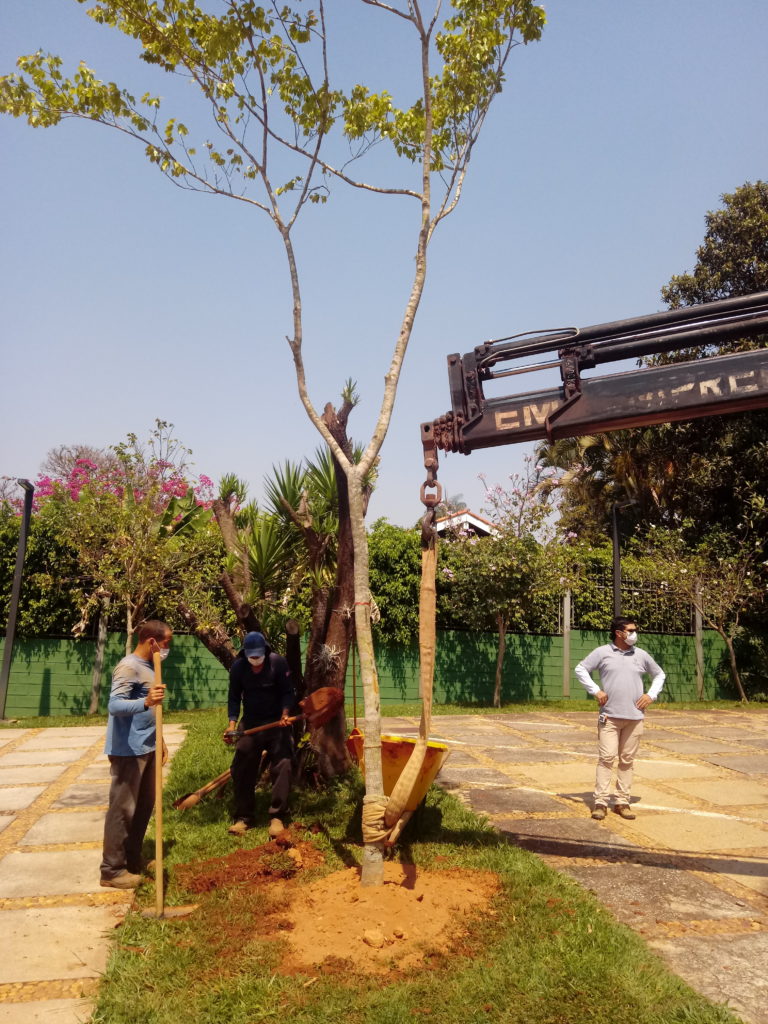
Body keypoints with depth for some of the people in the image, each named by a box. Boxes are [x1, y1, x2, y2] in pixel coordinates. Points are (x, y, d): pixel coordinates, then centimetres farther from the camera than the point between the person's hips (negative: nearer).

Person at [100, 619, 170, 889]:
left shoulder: (149, 667, 13)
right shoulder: (128, 667, -17)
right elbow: (115, 705, -29)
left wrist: (159, 742, 24)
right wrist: (146, 702, -46)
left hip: (147, 748, 10)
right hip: (128, 751, -10)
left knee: (145, 804, 16)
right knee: (123, 808, -1)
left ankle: (132, 859, 29)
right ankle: (112, 869, 10)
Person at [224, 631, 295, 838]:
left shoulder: (278, 663, -12)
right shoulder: (238, 667, -6)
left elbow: (288, 692, -7)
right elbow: (234, 698, 1)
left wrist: (285, 714, -24)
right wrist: (232, 724, -12)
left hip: (276, 722, -2)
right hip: (250, 723, 2)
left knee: (282, 767, -11)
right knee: (241, 770, -1)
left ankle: (277, 817, -4)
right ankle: (244, 818, 13)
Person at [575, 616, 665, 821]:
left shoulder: (641, 655, 8)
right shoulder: (602, 652, -1)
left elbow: (659, 675, 21)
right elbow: (580, 669, 2)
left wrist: (651, 695, 6)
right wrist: (595, 690, -7)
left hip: (635, 717, 3)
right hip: (609, 716, -3)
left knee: (627, 760, 8)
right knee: (606, 758, -5)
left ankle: (622, 802, 16)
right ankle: (600, 802, 1)